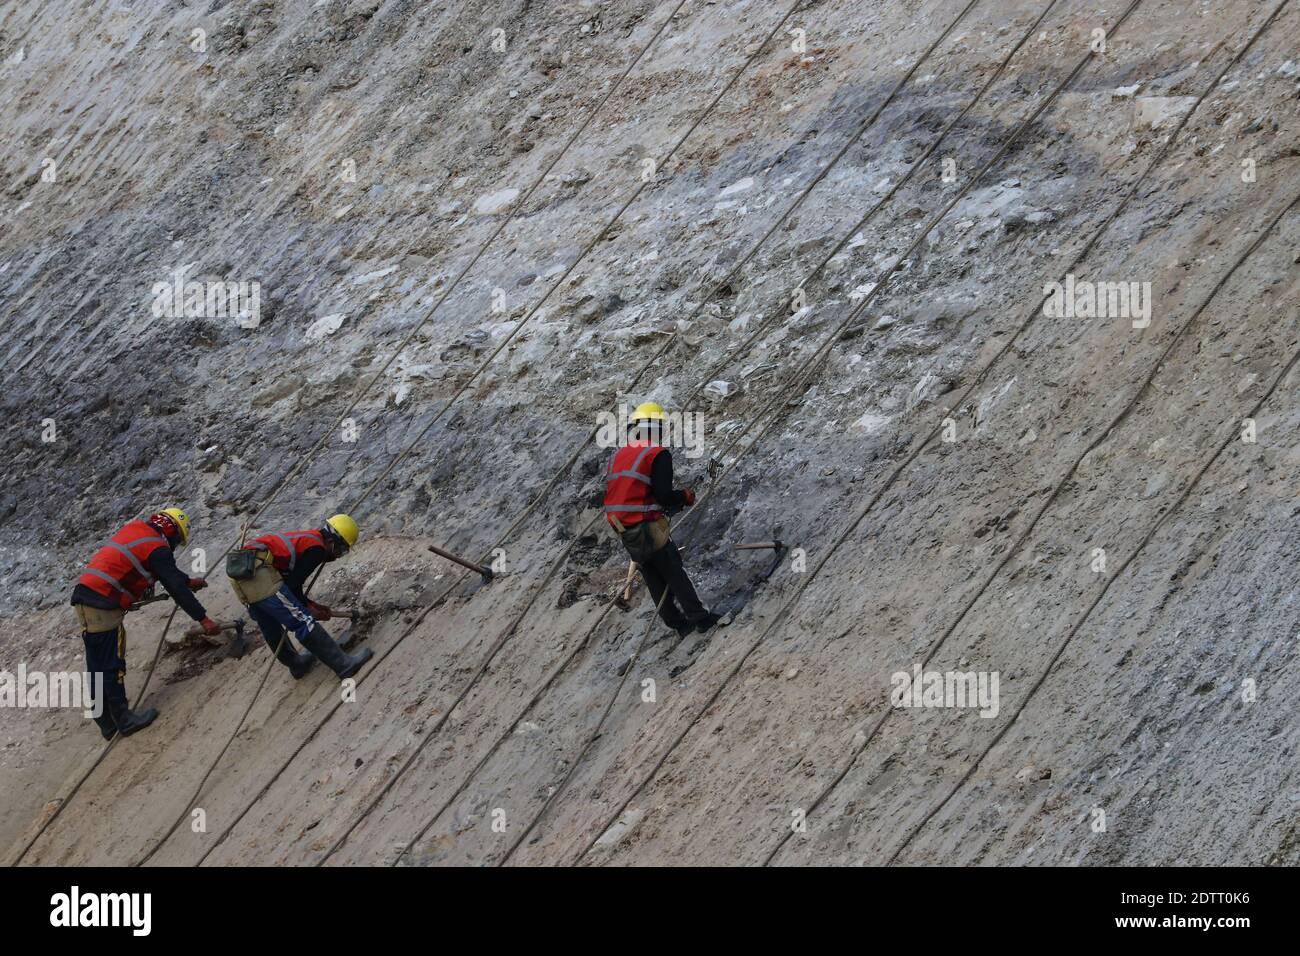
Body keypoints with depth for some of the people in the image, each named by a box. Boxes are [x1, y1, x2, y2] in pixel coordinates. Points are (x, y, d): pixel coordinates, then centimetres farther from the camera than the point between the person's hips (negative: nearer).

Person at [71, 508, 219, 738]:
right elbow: (175, 588, -11)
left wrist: (188, 581, 41)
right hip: (103, 605, -9)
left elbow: (165, 570, 31)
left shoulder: (134, 528, 17)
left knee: (97, 667, 12)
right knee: (112, 666, -2)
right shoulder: (157, 547, -8)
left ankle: (107, 723, 20)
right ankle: (124, 720, 4)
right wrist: (203, 619, -8)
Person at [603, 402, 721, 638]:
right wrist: (685, 497, 1)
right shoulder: (659, 455, -12)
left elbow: (610, 491, 14)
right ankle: (699, 617, 8)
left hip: (621, 527, 7)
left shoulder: (618, 456, 11)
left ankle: (676, 622, 19)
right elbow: (663, 495, -20)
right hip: (648, 527, -7)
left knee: (652, 576, 14)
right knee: (674, 571, 5)